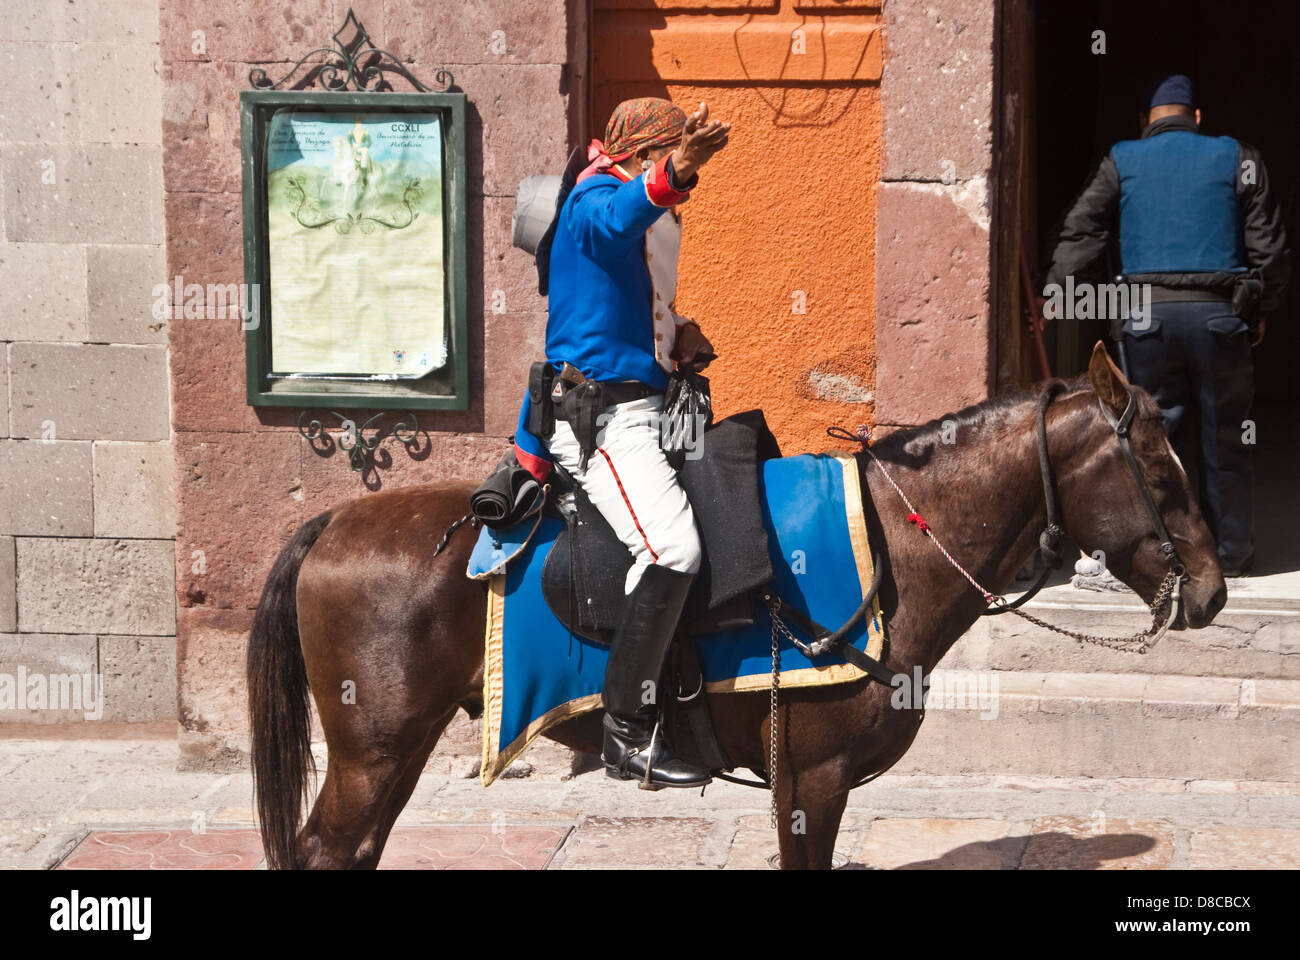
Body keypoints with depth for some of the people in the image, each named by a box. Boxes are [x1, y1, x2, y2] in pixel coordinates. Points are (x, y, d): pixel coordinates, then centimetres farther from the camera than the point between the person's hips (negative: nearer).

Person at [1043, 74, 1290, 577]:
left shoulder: (1121, 162, 7)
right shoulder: (1238, 159, 8)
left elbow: (1080, 232, -2)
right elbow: (1269, 245, 6)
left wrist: (1052, 294, 1)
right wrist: (1260, 310, 16)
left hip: (1148, 316, 0)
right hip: (1220, 312, 0)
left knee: (1159, 433, 6)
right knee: (1225, 440, 8)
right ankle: (1230, 555, 13)